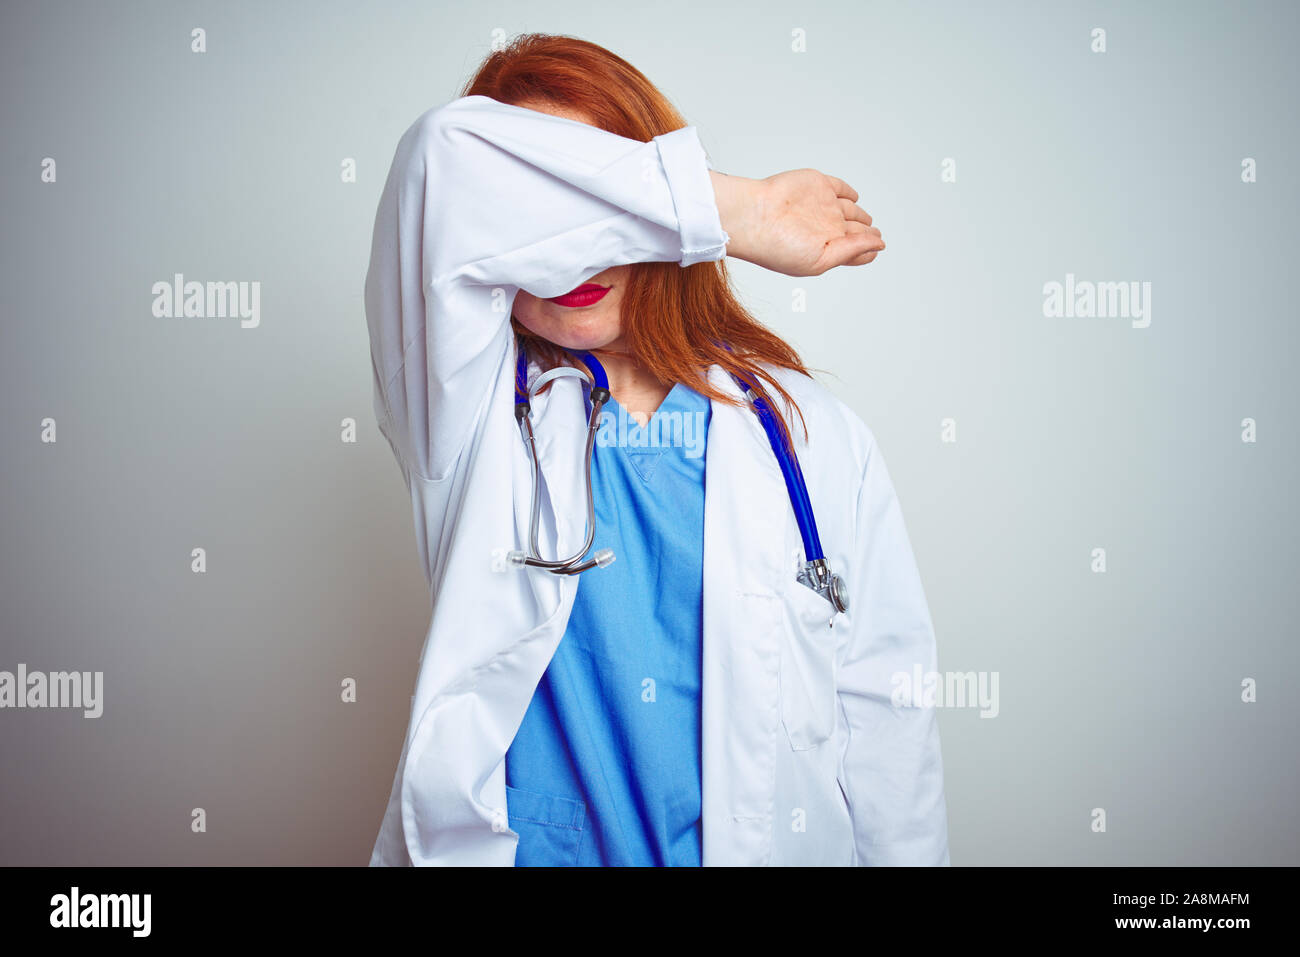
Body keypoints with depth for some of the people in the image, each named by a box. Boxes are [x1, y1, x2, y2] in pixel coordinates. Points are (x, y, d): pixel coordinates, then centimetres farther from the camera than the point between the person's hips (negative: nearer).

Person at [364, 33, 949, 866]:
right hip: (518, 843, 0)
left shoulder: (816, 437, -6)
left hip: (770, 840, 1)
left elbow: (886, 719, -4)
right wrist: (736, 214, -21)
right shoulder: (476, 414, -9)